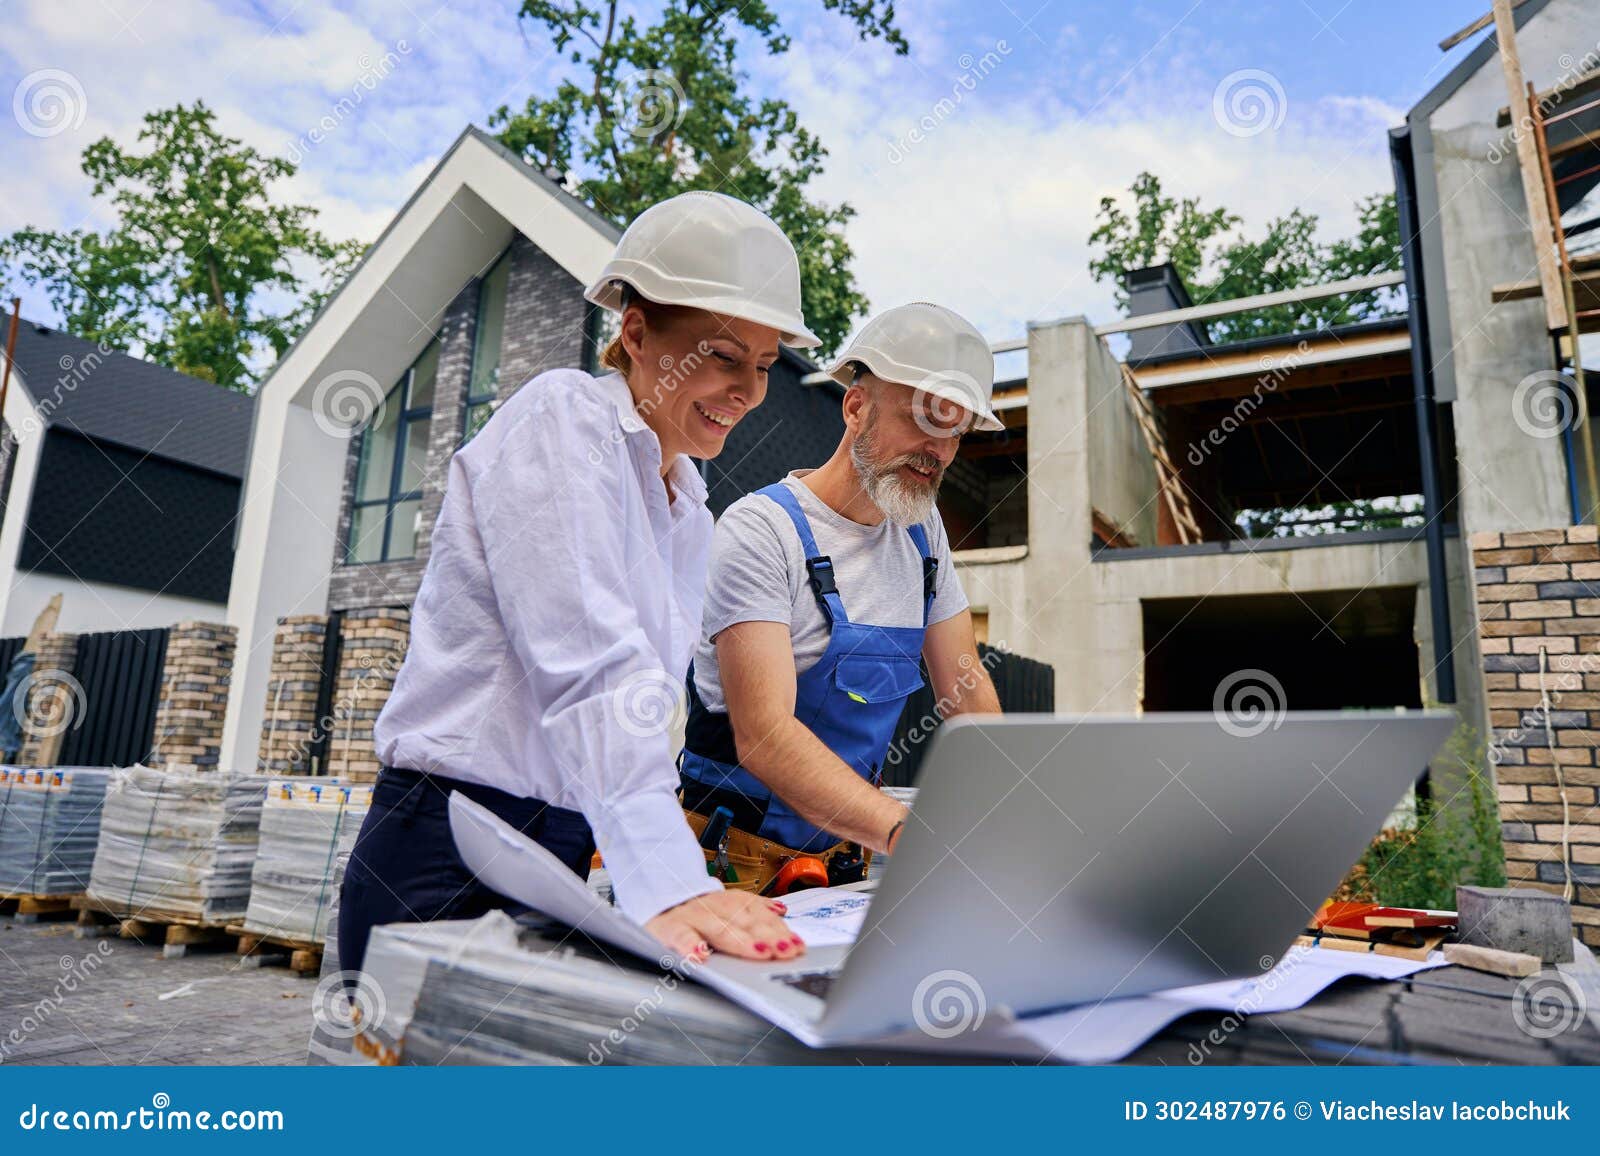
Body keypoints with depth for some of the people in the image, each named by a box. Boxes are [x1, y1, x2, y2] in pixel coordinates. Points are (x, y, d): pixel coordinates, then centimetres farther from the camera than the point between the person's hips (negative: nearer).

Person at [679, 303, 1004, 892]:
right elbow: (763, 735, -26)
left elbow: (966, 689, 11)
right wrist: (906, 831, -38)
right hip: (738, 857, -5)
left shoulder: (922, 530, 6)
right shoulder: (761, 529, -16)